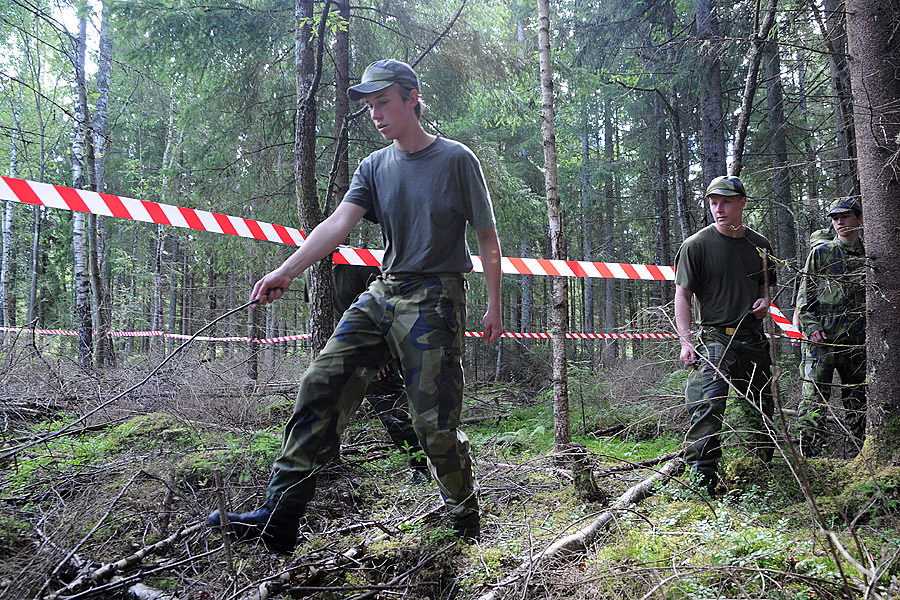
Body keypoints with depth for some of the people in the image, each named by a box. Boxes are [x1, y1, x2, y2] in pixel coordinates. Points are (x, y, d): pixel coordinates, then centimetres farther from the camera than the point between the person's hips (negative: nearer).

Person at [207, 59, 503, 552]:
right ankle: (278, 518, -6)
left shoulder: (456, 159, -1)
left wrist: (494, 307, -1)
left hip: (436, 299, -5)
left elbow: (487, 238, 2)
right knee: (321, 386, -8)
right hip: (382, 294, 5)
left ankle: (465, 521, 18)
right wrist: (285, 271, -16)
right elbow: (339, 223, -2)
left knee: (435, 423, -7)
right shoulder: (374, 167, 11)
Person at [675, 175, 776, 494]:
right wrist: (685, 341, -15)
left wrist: (764, 300, 2)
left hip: (753, 338, 5)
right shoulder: (696, 245, -4)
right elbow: (682, 295, -5)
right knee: (706, 407, -17)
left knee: (762, 409, 13)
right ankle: (702, 478, -13)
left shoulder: (760, 245, 11)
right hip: (714, 338, -5)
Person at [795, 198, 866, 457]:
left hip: (858, 341, 3)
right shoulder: (821, 253, 6)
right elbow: (805, 294, 4)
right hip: (823, 339, -3)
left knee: (858, 404, 10)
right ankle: (809, 458, -7)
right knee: (813, 401, -9)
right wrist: (811, 327, -8)